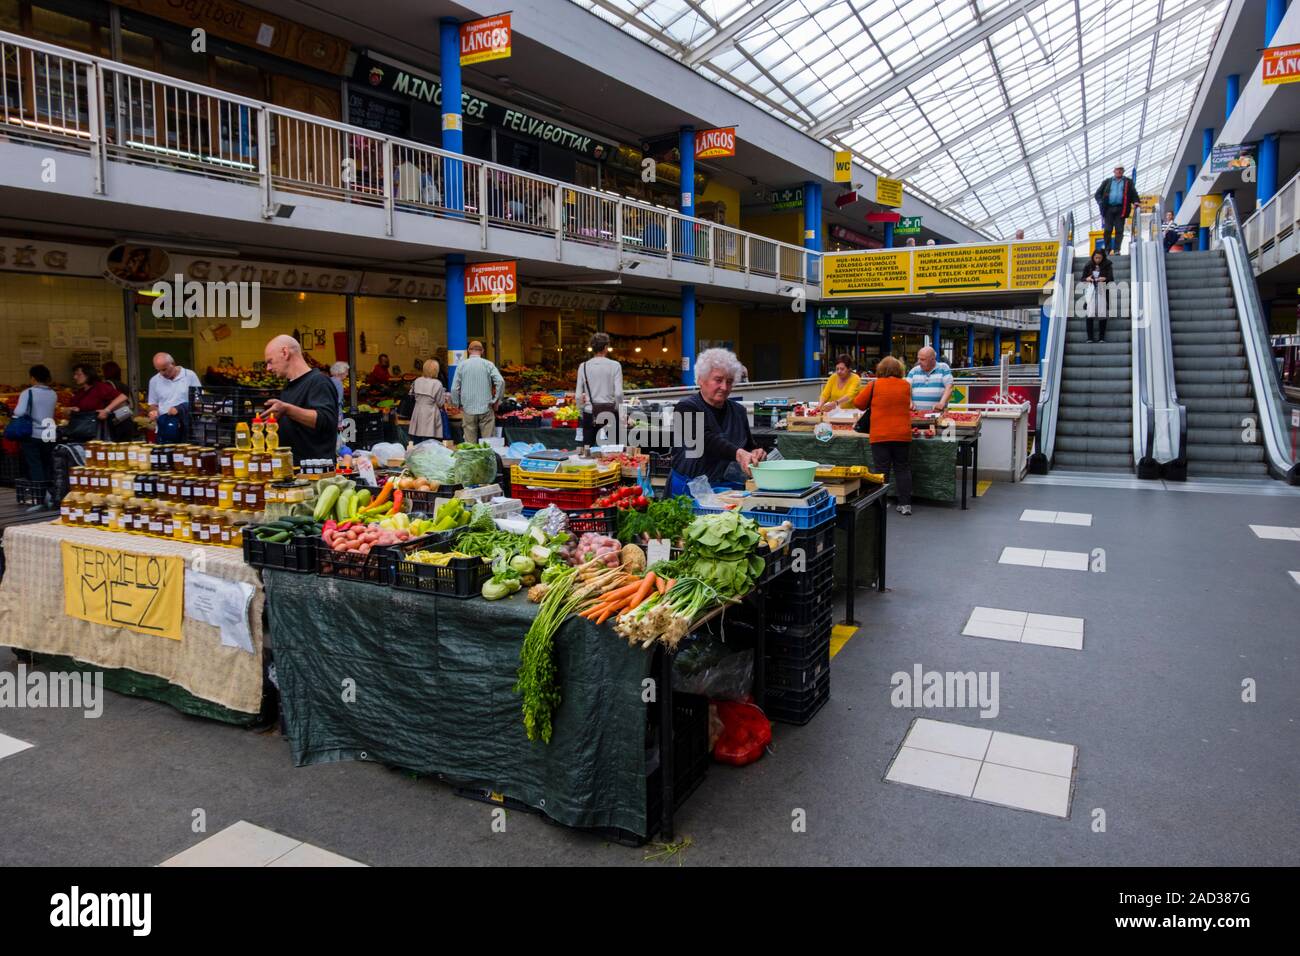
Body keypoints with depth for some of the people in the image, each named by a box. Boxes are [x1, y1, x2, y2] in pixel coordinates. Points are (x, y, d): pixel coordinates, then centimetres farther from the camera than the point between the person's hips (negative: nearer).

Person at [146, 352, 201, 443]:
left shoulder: (190, 375, 3)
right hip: (164, 420, 2)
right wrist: (154, 411, -2)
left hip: (185, 418, -2)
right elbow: (153, 405, 22)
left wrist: (179, 409, -12)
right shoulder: (154, 381, 14)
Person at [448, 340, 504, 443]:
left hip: (468, 410, 1)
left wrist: (458, 404, 12)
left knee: (470, 442, 5)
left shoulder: (461, 365, 1)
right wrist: (496, 401, -2)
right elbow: (500, 381, -12)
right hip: (486, 408, -1)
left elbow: (454, 388, -1)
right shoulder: (488, 364, -2)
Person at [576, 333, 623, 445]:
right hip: (610, 414, -2)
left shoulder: (583, 367, 2)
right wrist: (619, 410, 6)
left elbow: (578, 395, 3)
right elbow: (618, 393, -8)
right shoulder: (614, 365, -4)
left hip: (590, 414, 2)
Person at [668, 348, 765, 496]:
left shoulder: (738, 411, 14)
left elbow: (749, 446, 21)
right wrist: (738, 454, -36)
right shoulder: (687, 408, -5)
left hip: (732, 489, 6)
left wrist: (755, 453, -4)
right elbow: (708, 440, -20)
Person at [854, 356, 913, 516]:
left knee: (881, 470, 3)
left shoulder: (874, 385, -6)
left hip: (880, 435, -2)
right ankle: (905, 504, 8)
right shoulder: (906, 385, 4)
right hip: (902, 435, 2)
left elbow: (858, 404, 1)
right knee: (902, 469, 9)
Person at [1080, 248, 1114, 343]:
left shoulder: (1107, 266, 2)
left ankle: (1102, 337, 1)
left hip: (1102, 290, 0)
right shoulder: (1088, 265, 4)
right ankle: (1089, 337, -5)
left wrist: (1105, 279, -23)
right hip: (1090, 290, 0)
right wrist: (1086, 279, -14)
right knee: (1090, 313, -7)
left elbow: (1111, 278, -2)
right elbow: (1081, 278, 8)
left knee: (1102, 313, -4)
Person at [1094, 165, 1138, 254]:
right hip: (1109, 208, 0)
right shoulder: (1107, 182, 16)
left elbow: (1134, 194, 12)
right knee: (1107, 230, -4)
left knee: (1119, 230, -4)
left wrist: (1135, 202, -8)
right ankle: (1107, 249, 4)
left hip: (1121, 209, 0)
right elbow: (1097, 194, 16)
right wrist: (1101, 202, -2)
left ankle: (1116, 249, -2)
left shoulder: (1128, 182, 15)